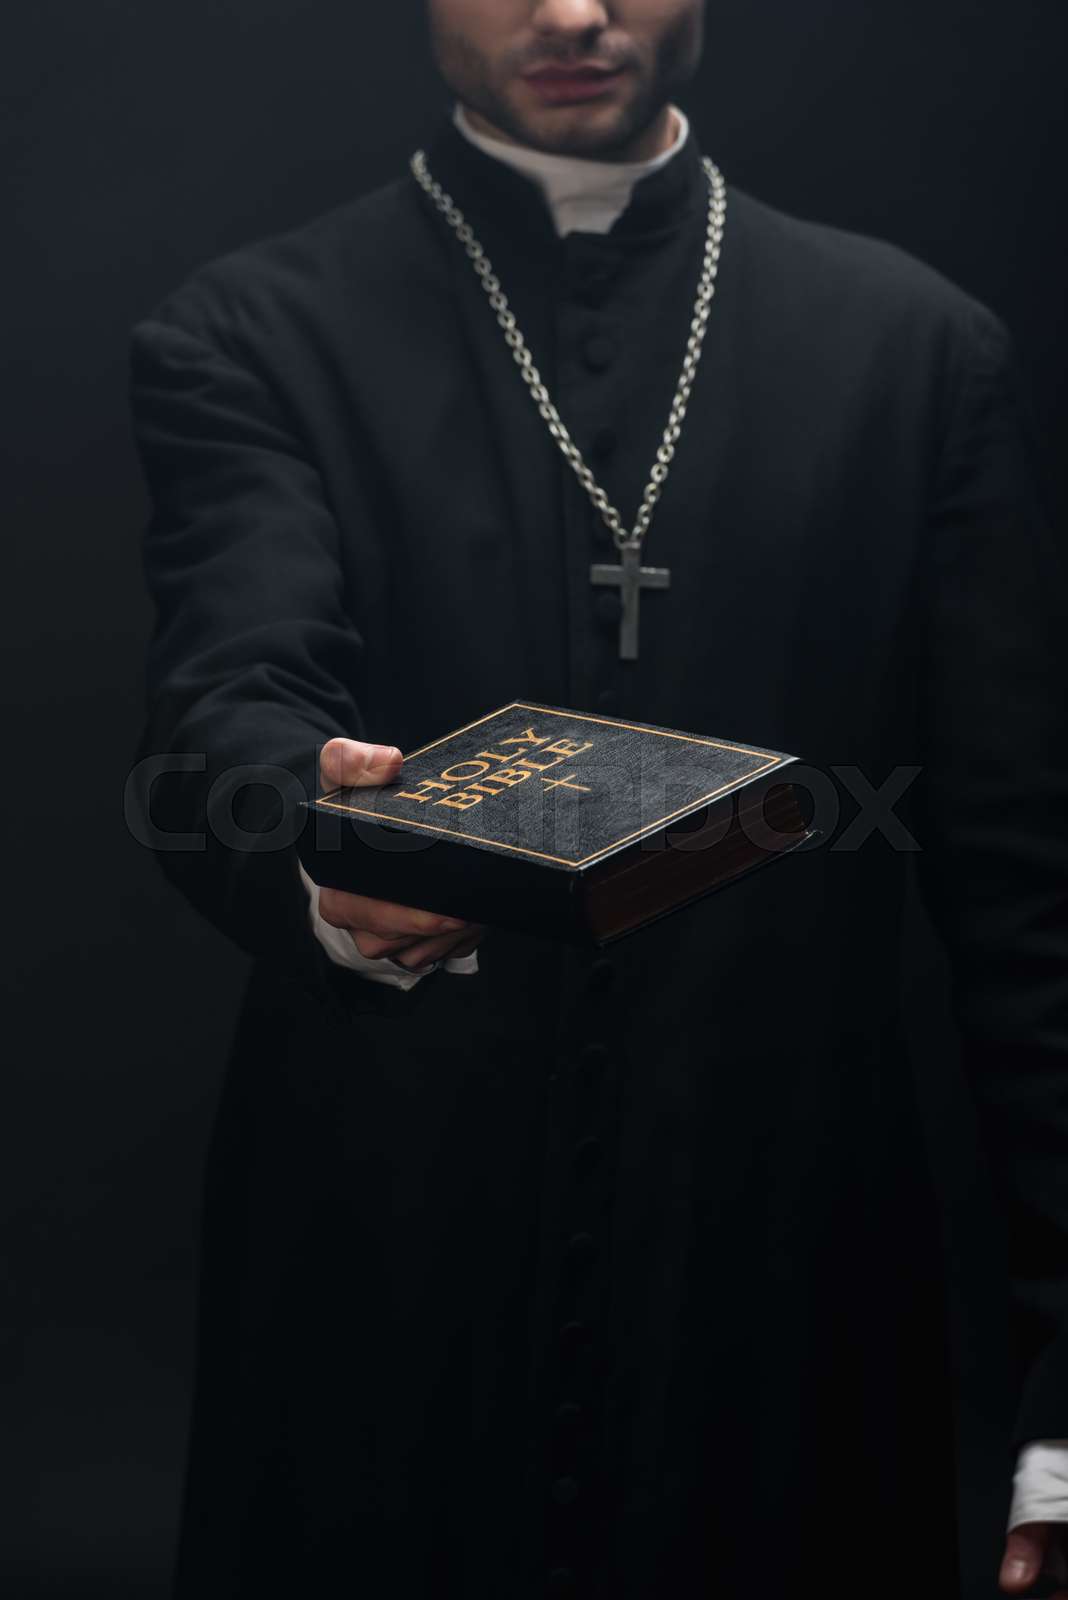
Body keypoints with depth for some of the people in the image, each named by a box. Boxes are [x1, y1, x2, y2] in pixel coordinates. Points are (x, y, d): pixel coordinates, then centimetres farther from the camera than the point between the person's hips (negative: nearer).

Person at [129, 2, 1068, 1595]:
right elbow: (225, 712, -15)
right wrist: (332, 862, -39)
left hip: (791, 1329, 2)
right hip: (383, 1301, -1)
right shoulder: (250, 335, 2)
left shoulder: (913, 346, 6)